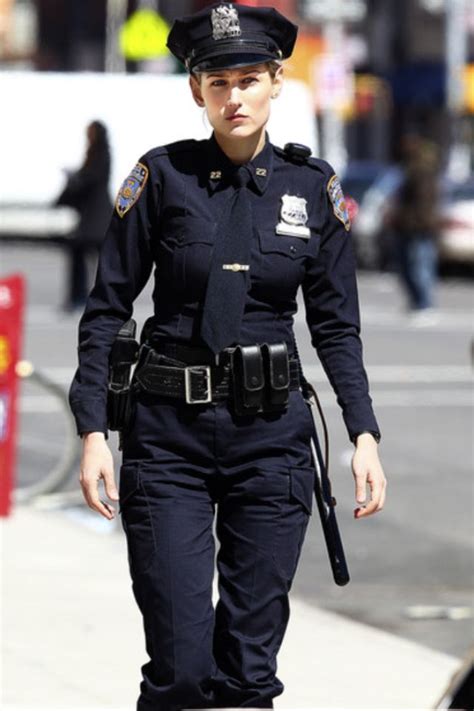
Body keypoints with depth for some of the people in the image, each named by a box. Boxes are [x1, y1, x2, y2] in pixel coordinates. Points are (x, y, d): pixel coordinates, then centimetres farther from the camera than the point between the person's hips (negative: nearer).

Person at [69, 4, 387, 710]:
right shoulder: (163, 176, -3)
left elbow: (336, 326, 8)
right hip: (170, 438, -2)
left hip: (272, 435, 2)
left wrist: (364, 433, -2)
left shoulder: (312, 186, 4)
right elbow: (107, 309, 0)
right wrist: (93, 431, -8)